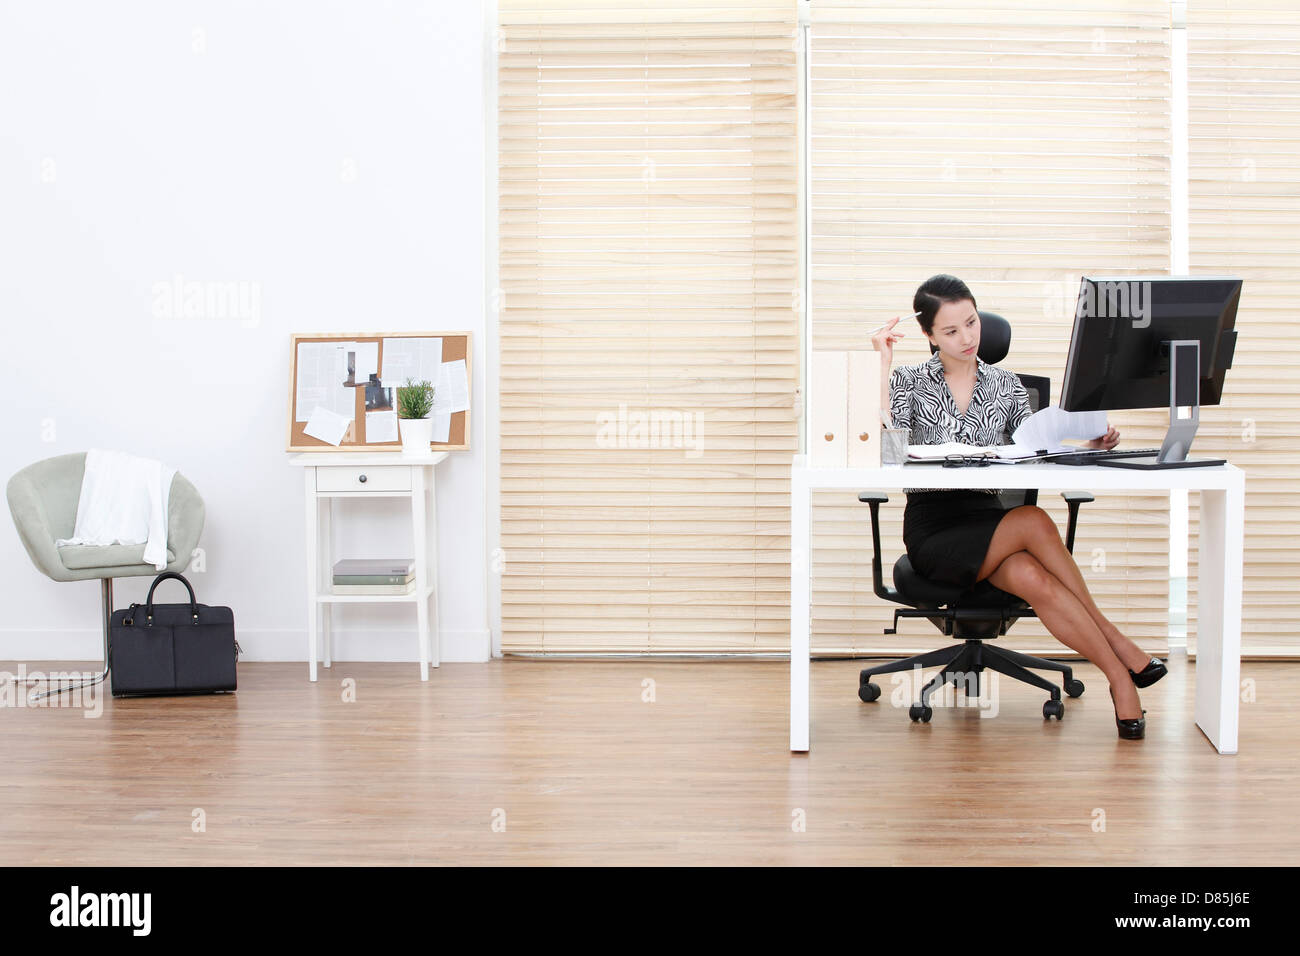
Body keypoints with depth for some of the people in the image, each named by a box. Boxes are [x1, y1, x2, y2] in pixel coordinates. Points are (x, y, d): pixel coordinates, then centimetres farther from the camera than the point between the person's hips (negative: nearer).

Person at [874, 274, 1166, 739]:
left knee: (1031, 577, -34)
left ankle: (1119, 676, -24)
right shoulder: (910, 382, 5)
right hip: (931, 529, -3)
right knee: (1034, 521, -32)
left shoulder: (1006, 386, 14)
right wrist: (882, 364, -14)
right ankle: (1116, 643, -22)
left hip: (987, 521, 3)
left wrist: (1087, 447, -12)